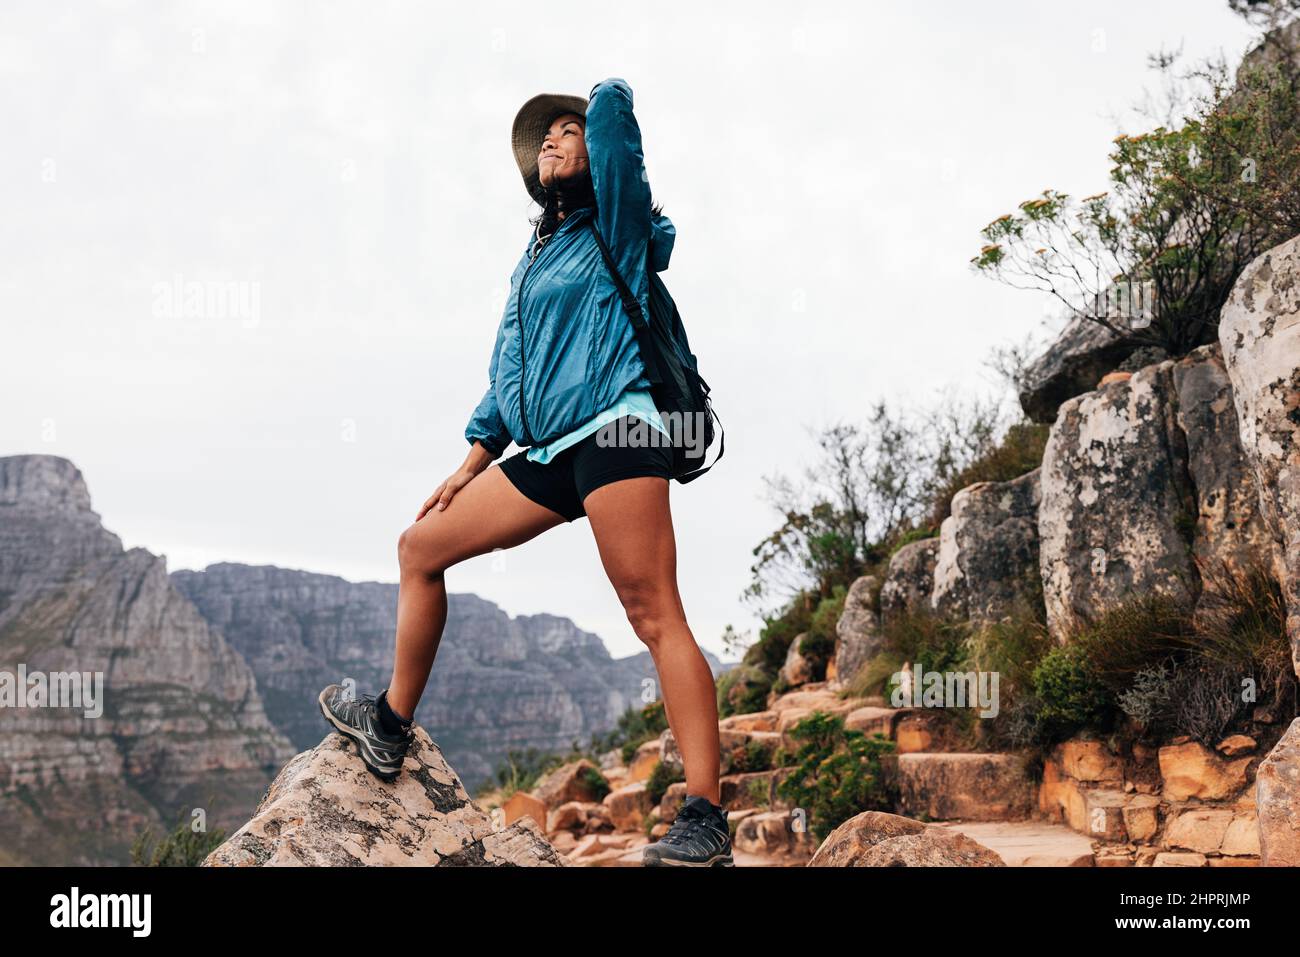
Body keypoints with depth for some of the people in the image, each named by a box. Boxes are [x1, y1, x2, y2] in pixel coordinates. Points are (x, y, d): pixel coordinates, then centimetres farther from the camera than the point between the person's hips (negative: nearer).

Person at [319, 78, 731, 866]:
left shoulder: (615, 227, 5)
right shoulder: (534, 259, 26)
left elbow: (613, 105, -8)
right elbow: (508, 375, 27)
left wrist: (602, 106, 16)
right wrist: (470, 467, 24)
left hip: (614, 433, -8)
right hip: (549, 455, 8)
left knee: (656, 618, -16)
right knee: (421, 546, 13)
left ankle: (705, 819, -19)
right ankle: (391, 725, 24)